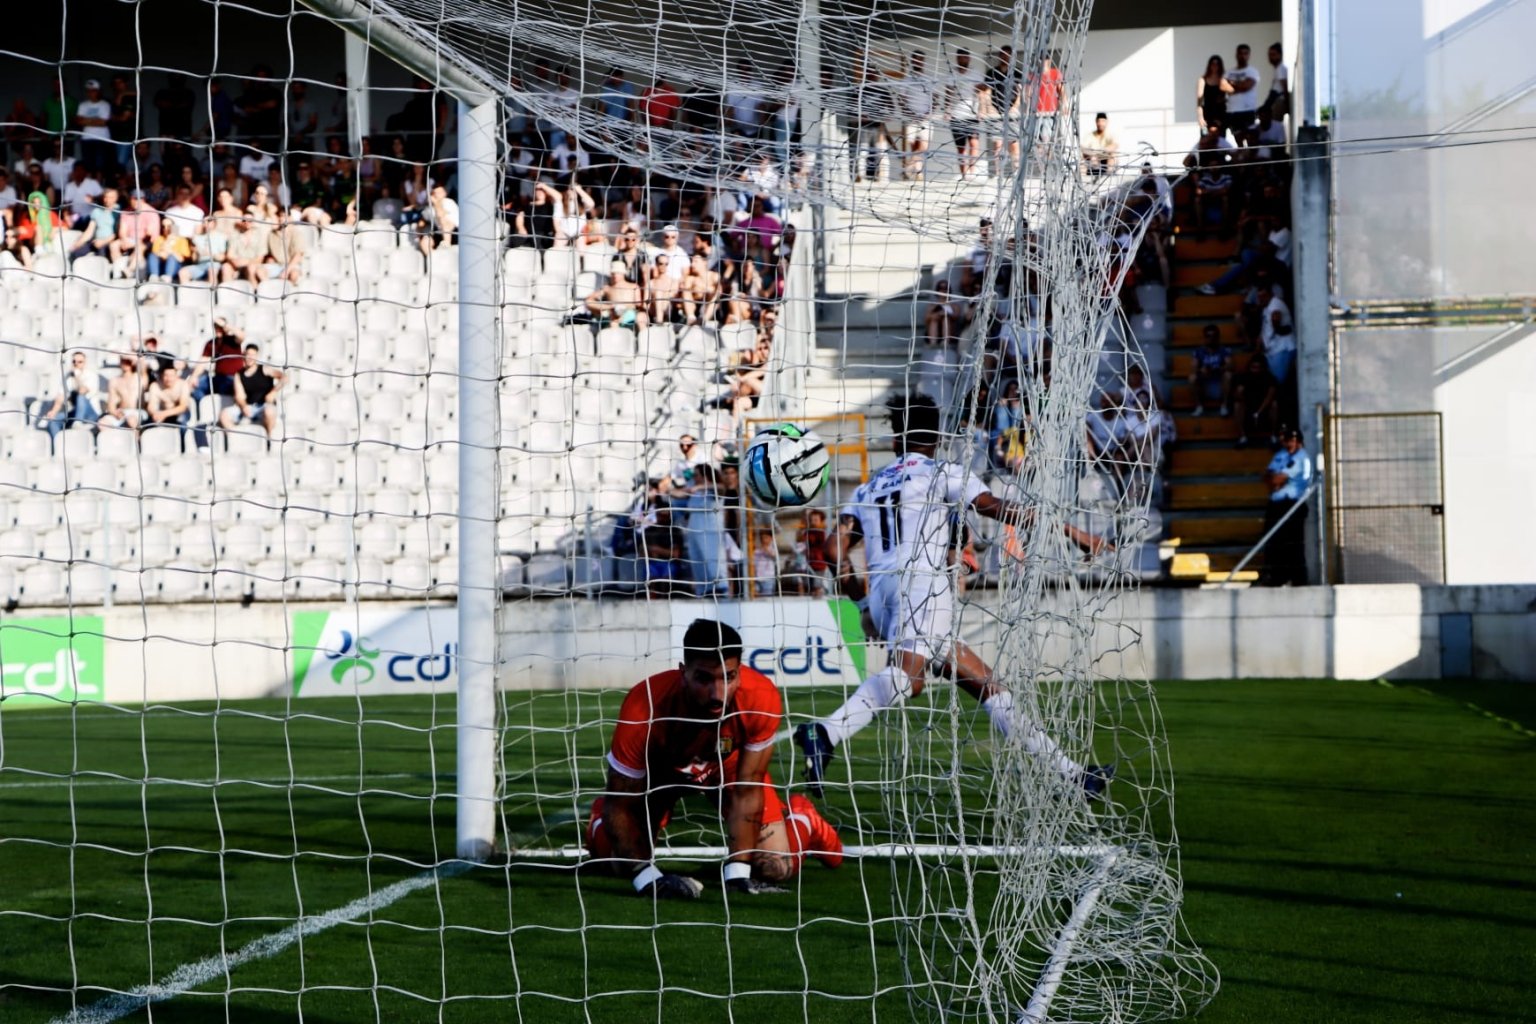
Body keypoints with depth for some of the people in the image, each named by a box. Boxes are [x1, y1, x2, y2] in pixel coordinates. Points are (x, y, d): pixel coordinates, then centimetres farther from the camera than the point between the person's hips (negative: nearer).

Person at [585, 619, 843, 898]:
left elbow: (746, 791, -26)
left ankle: (802, 819, 27)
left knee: (777, 867, -9)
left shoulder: (761, 699, -40)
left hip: (730, 765, 1)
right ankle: (600, 819, 30)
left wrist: (737, 872, -30)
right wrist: (647, 878, -41)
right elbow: (620, 803, -31)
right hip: (661, 768, -1)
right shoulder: (645, 707, -43)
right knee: (622, 865, -6)